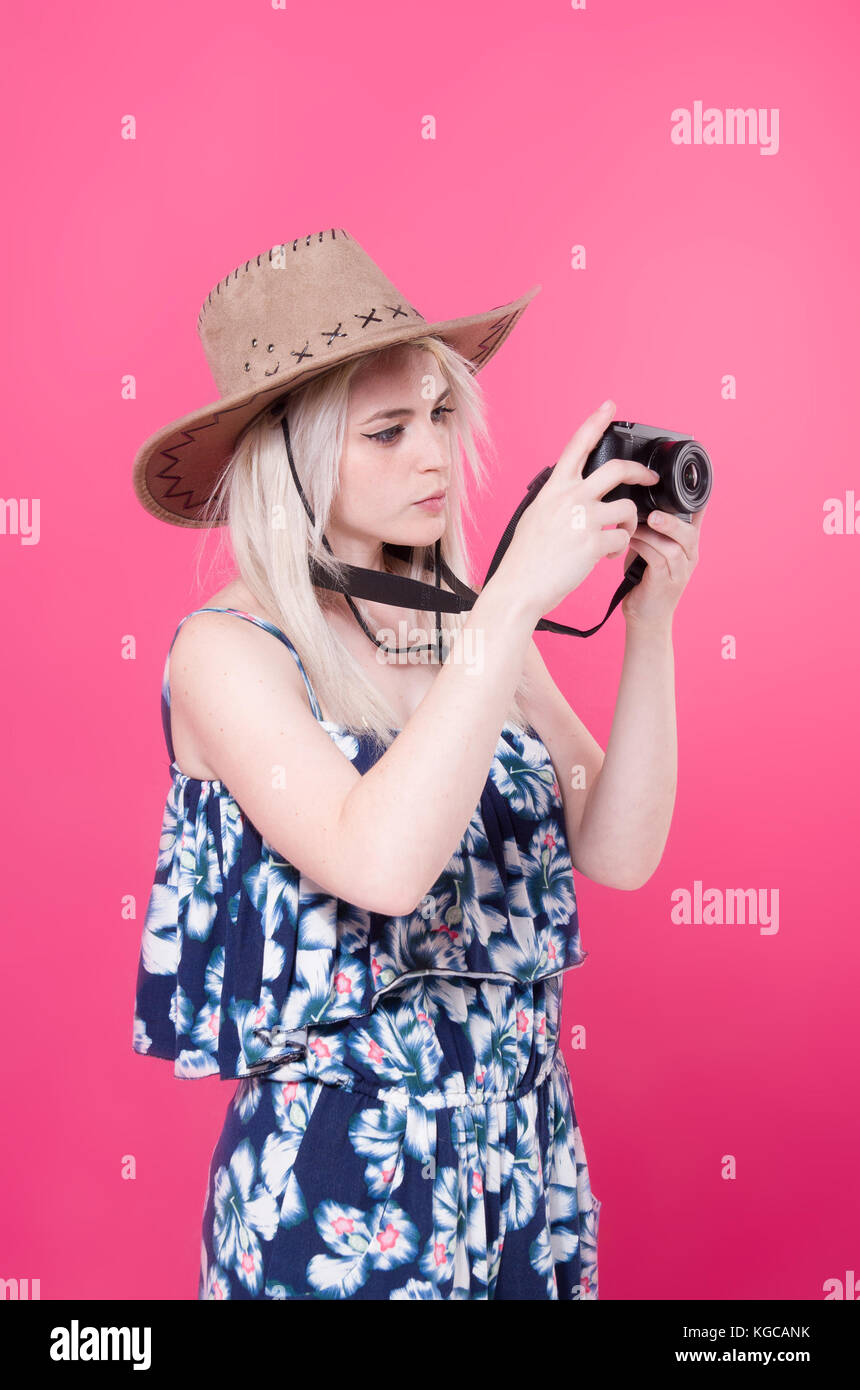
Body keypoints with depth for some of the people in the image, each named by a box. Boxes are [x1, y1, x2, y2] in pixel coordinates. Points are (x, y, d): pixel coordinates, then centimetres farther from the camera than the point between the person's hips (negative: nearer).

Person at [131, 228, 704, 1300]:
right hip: (340, 1179, -5)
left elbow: (618, 852, -3)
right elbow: (381, 864, -31)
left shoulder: (463, 627, 2)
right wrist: (514, 600, -30)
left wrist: (648, 624, -12)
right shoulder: (228, 650, -14)